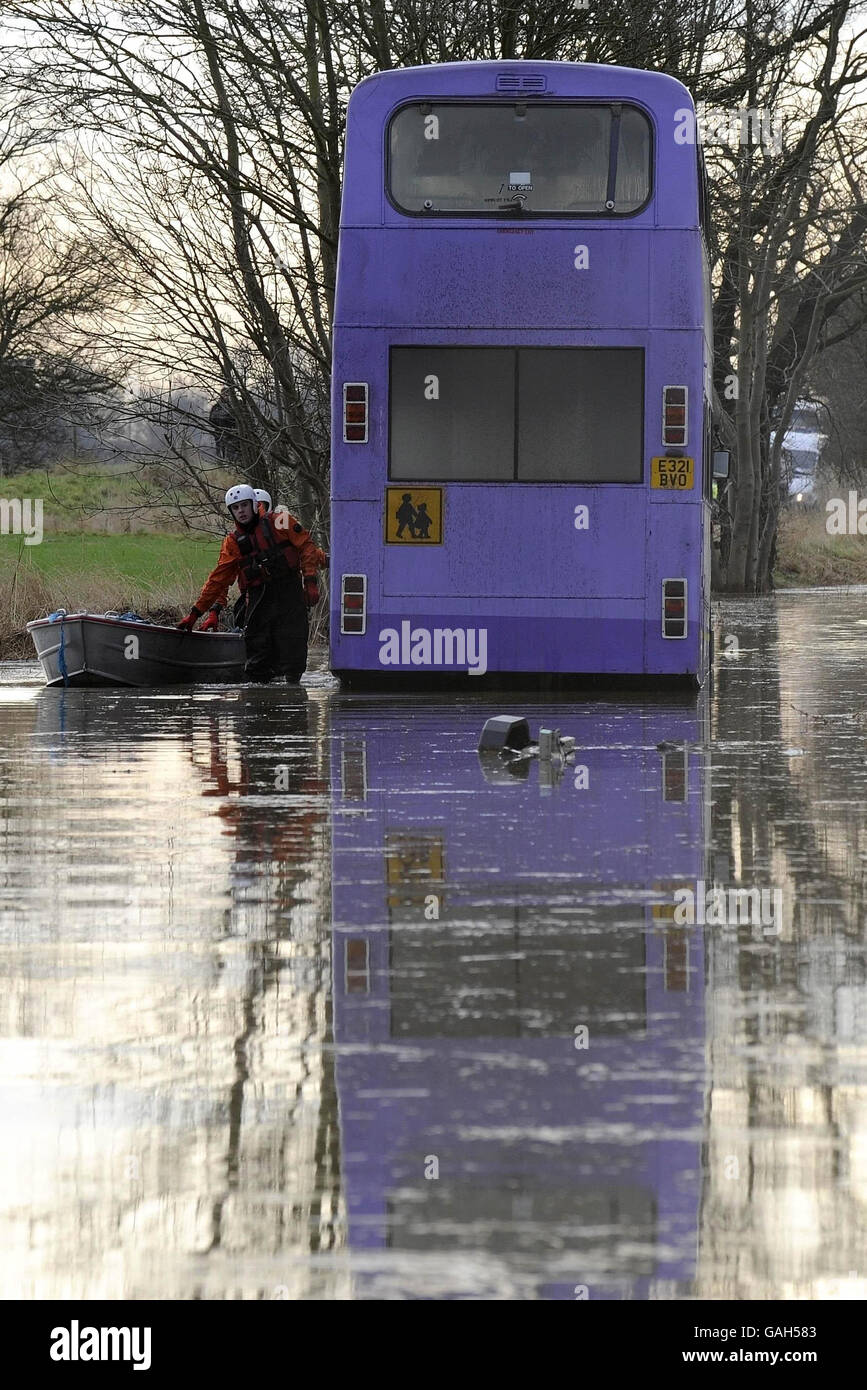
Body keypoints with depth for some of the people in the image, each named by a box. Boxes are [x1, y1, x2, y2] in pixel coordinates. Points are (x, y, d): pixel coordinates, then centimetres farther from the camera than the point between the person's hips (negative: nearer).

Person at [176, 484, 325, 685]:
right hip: (259, 599, 3)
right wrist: (195, 613, 8)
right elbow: (218, 580, 12)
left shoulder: (279, 522, 3)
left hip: (290, 594, -3)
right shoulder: (233, 543, 11)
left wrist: (310, 581, -9)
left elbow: (306, 547, 1)